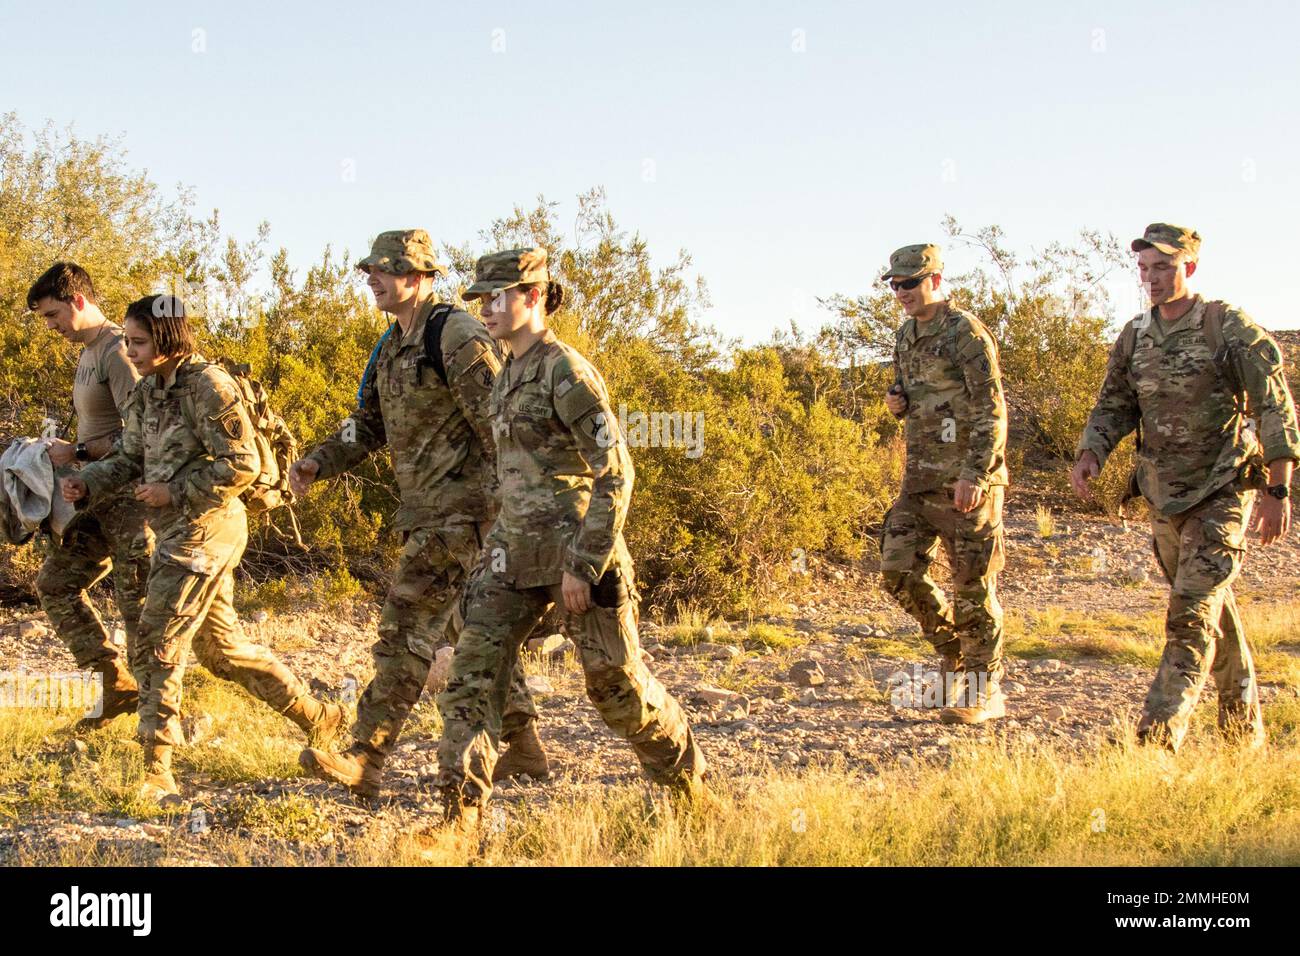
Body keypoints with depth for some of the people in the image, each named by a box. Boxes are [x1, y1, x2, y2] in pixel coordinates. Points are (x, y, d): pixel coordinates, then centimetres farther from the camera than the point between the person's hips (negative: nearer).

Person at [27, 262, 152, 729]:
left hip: (130, 497, -10)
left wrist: (78, 453, -16)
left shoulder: (118, 351, -15)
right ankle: (118, 684, 16)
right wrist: (71, 453, 6)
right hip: (99, 500, 10)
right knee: (55, 583, 13)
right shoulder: (88, 353, 16)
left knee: (137, 602, -6)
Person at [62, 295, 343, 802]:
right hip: (177, 532, 10)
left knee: (156, 651, -8)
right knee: (221, 648, 17)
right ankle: (316, 717, 28)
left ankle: (157, 776, -2)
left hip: (204, 529, -10)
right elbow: (128, 457, 16)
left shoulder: (209, 387, -15)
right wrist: (87, 483, -2)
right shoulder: (147, 392, 11)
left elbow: (242, 465, -18)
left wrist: (175, 493, -18)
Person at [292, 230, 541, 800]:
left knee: (407, 629, -11)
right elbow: (369, 425, 20)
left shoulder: (456, 337, -14)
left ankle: (366, 759, -9)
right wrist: (318, 463, 4)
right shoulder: (392, 346, 15)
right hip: (425, 512, 10)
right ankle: (524, 748, 24)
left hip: (458, 510, -10)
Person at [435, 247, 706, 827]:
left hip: (576, 547, -8)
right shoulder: (509, 376, 14)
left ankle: (691, 789, 23)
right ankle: (460, 816, -1)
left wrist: (583, 564, -20)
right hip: (514, 552, 8)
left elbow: (615, 474, -17)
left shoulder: (567, 373, -13)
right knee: (471, 675, -3)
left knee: (616, 681, 2)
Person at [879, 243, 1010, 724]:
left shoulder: (966, 333, -12)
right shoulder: (906, 335, 13)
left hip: (966, 477, -8)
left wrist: (974, 475, -23)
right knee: (898, 570, 3)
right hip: (921, 476, 8)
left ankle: (983, 690, 7)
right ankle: (956, 651, 23)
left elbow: (991, 411, -16)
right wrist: (896, 402, 4)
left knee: (973, 582, -2)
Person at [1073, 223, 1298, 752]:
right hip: (1165, 498, 6)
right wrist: (1089, 455, -9)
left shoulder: (1231, 329, -11)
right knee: (1213, 612, 18)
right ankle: (1245, 730, 33)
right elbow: (1113, 407, 11)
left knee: (1191, 618, -15)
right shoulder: (1135, 336, 6)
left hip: (1222, 494, -6)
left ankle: (1156, 740, -18)